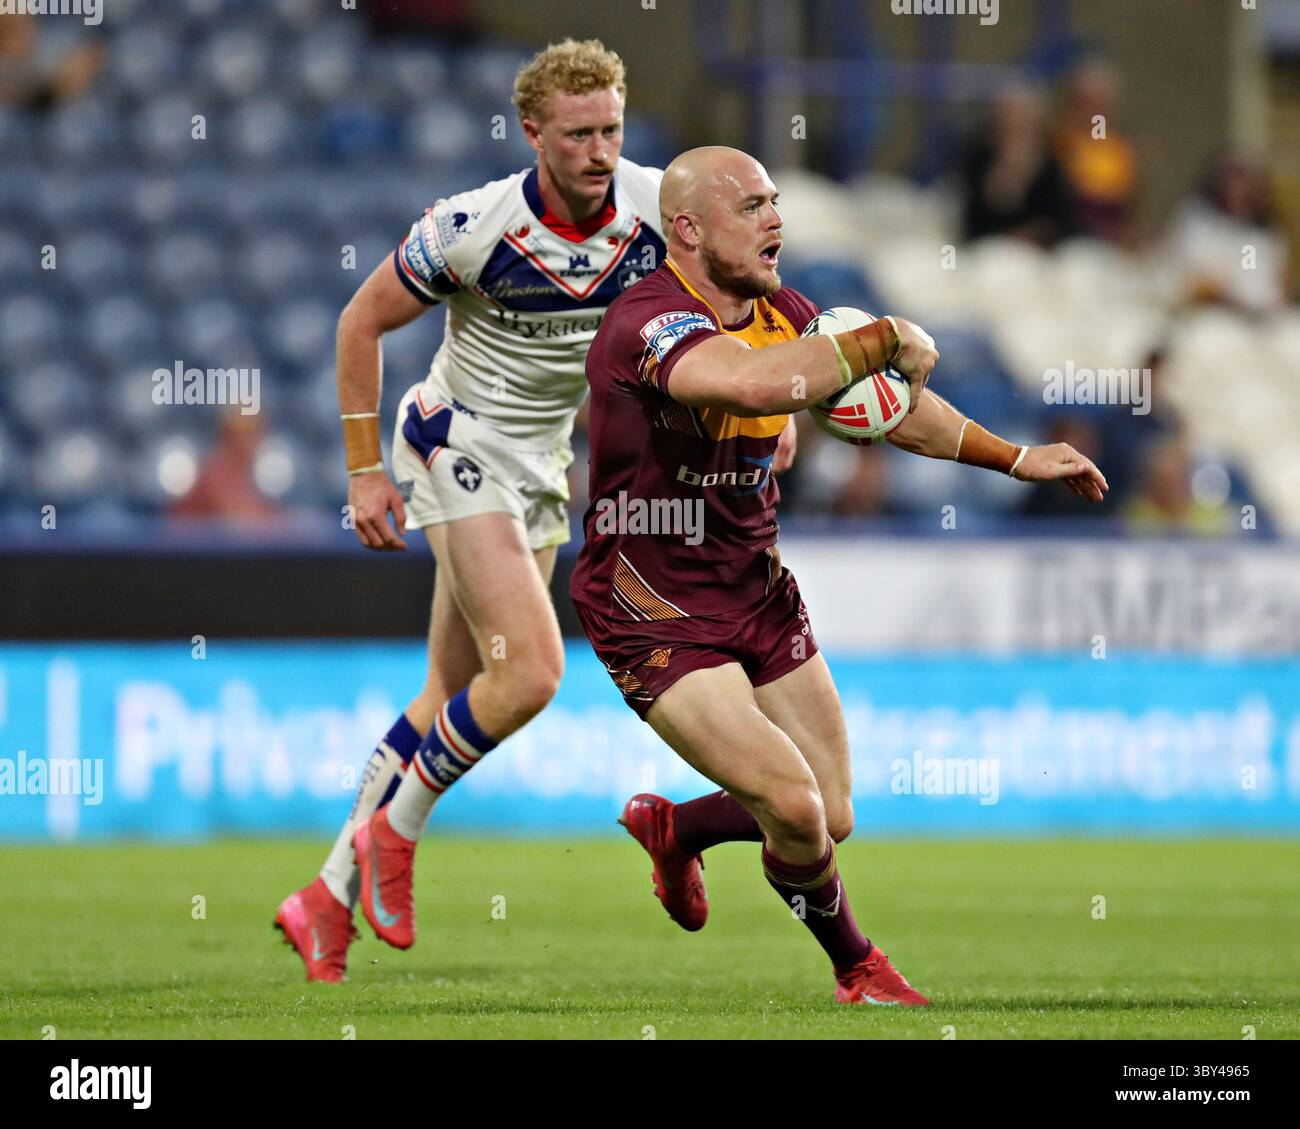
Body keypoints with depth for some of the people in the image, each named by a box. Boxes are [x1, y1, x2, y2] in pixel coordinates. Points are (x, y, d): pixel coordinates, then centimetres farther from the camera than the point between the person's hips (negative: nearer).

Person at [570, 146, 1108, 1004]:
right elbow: (753, 383, -47)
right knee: (794, 806, -17)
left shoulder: (779, 313, 2)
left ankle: (674, 829, 39)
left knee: (831, 819, 8)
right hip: (655, 616, -8)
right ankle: (857, 970, 13)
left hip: (759, 592, 8)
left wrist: (1018, 459, 20)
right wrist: (887, 339, -34)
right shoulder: (649, 323, -26)